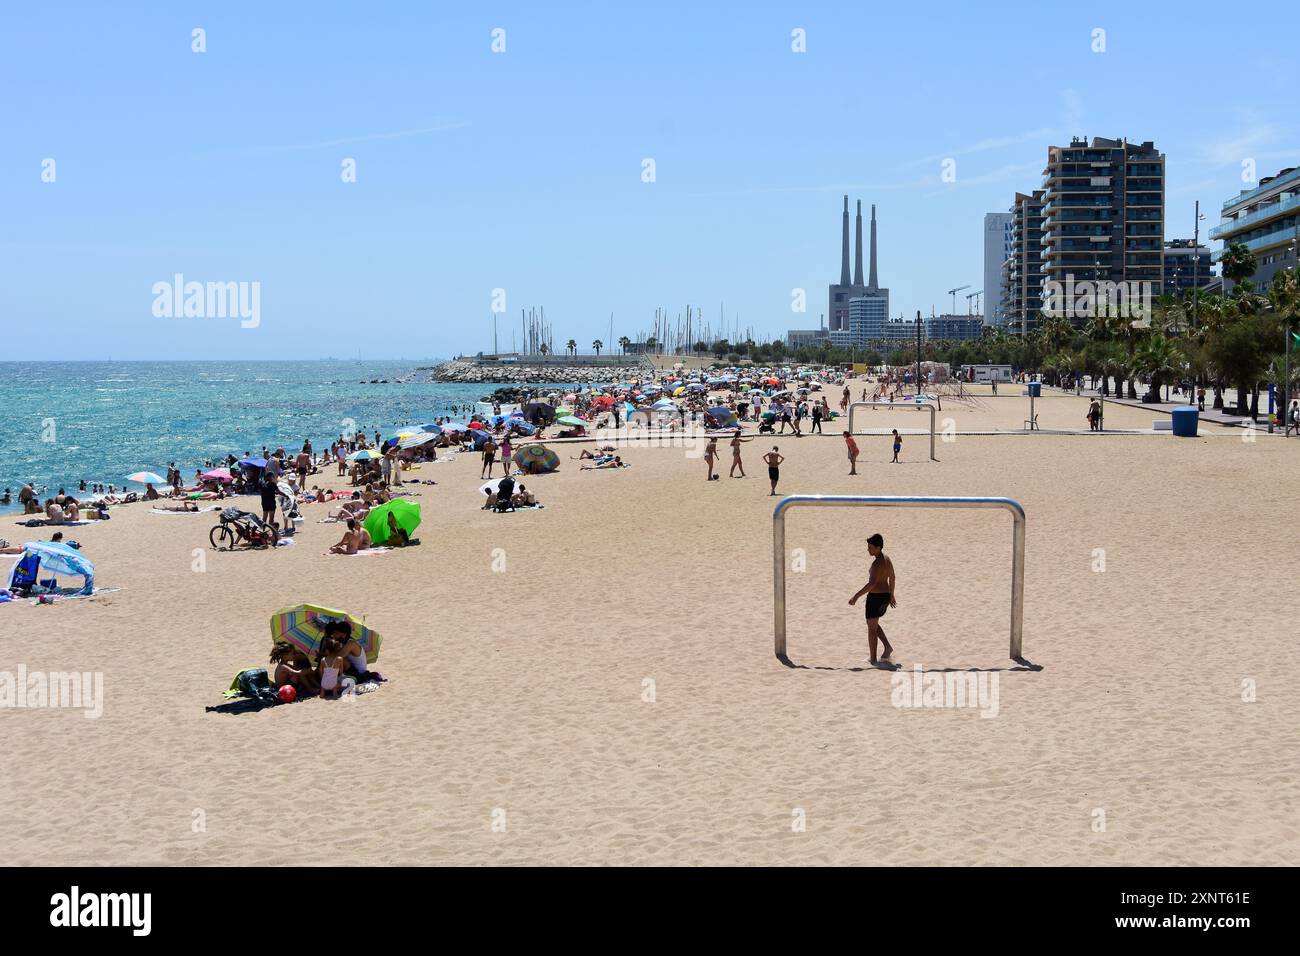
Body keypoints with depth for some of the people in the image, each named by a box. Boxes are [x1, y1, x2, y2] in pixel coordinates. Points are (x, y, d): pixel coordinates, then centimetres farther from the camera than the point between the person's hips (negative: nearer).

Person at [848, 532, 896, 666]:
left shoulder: (877, 563, -21)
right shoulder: (887, 560, 8)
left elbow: (872, 583, -30)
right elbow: (892, 578, 21)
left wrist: (856, 596, -31)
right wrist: (891, 595, 34)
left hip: (875, 597, -9)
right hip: (885, 595, 9)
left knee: (871, 628, 1)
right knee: (874, 624, 25)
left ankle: (873, 660, 5)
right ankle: (887, 646, 12)